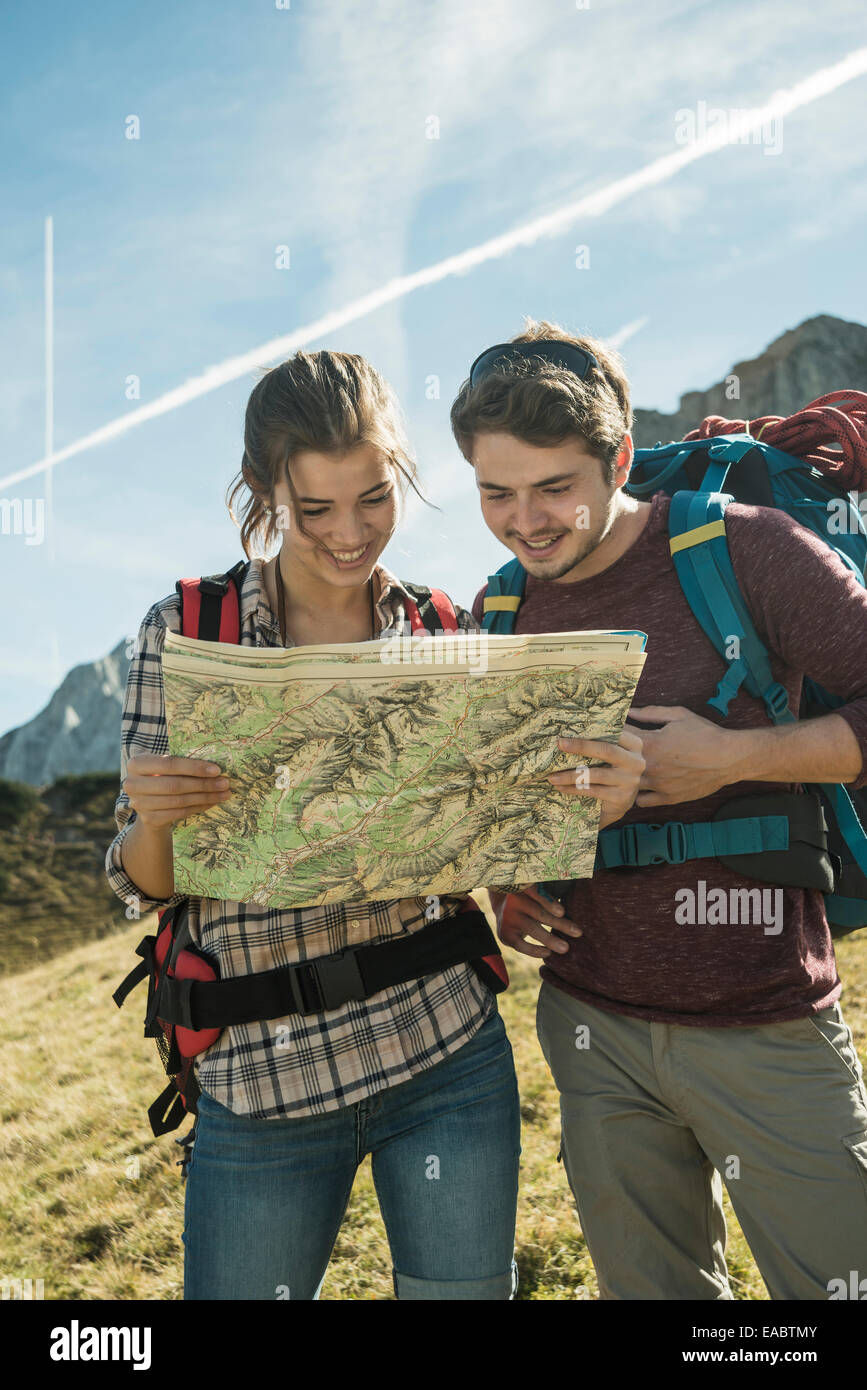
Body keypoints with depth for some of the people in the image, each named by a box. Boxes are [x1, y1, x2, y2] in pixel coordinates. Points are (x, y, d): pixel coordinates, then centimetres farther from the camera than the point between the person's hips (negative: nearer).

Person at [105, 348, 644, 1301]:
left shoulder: (448, 636, 0)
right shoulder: (184, 633, -4)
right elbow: (146, 886, -2)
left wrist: (590, 804, -17)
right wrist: (155, 817, -25)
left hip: (447, 1056, 1)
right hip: (260, 1085, -1)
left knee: (461, 1289, 16)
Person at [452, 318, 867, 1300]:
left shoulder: (746, 551, -11)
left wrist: (731, 757, -21)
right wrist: (501, 890, 0)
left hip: (765, 1027, -4)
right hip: (592, 1025, 4)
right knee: (648, 1286, 18)